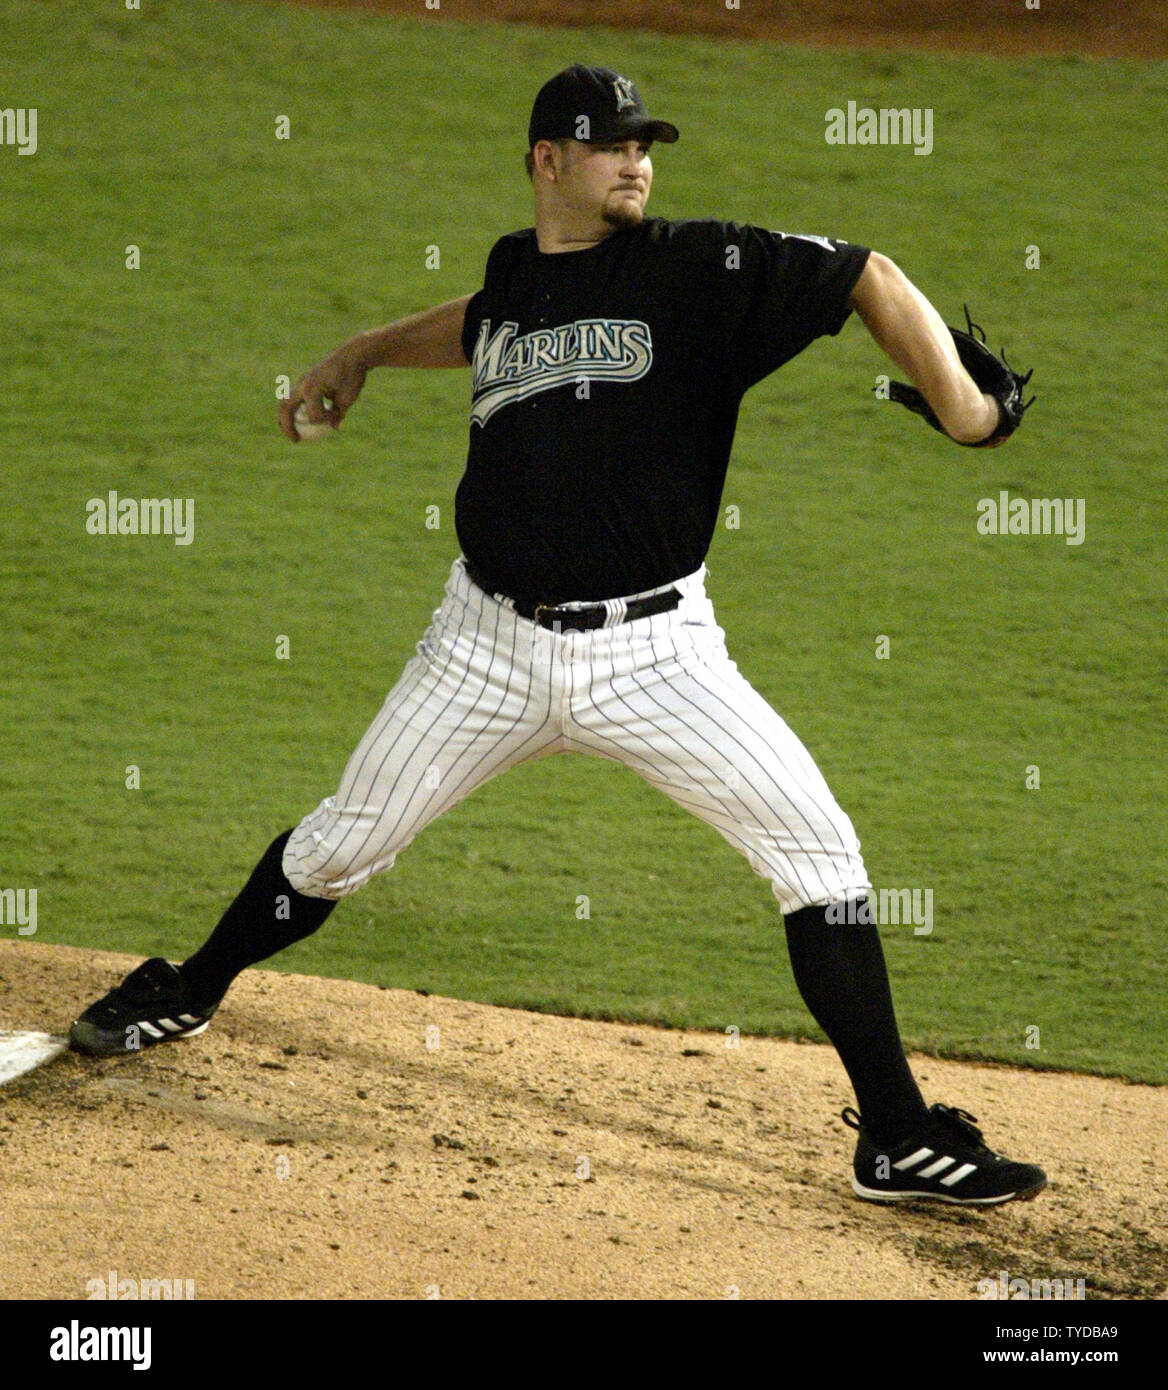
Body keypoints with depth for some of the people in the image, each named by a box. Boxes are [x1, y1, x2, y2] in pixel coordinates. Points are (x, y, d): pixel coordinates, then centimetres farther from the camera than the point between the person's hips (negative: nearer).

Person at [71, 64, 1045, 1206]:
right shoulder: (514, 272, 6)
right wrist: (360, 356, 30)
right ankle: (188, 994, 38)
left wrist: (958, 403, -23)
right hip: (491, 643, 3)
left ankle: (898, 1141, -4)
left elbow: (868, 280, -11)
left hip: (651, 651, -3)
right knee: (343, 841, 11)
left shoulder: (700, 270, -7)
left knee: (819, 850, -12)